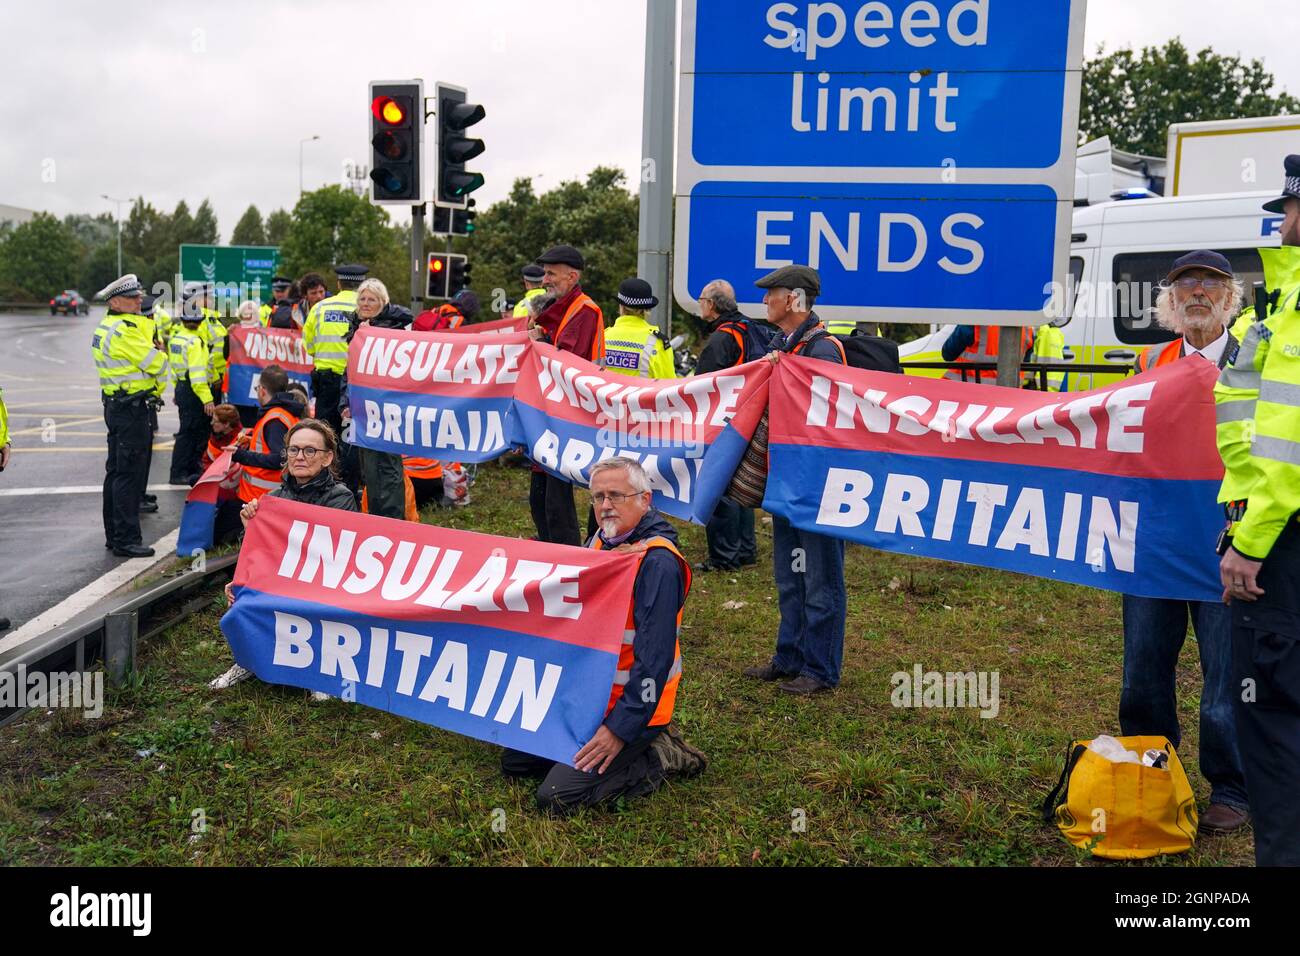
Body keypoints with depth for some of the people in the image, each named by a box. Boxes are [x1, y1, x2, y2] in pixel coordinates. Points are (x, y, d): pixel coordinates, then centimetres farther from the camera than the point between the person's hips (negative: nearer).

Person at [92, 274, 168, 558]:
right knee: (130, 474, -7)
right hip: (131, 408, -11)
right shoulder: (125, 330, -18)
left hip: (115, 404, 11)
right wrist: (160, 357, 4)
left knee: (116, 471, 16)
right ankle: (126, 540, -4)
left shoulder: (106, 326, 15)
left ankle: (114, 534, 26)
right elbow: (156, 363, -15)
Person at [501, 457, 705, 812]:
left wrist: (620, 729, -24)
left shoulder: (658, 562, -21)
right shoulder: (600, 542, 6)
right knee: (514, 762, 12)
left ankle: (658, 758, 2)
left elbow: (654, 658, -24)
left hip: (627, 704, -9)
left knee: (557, 796, -17)